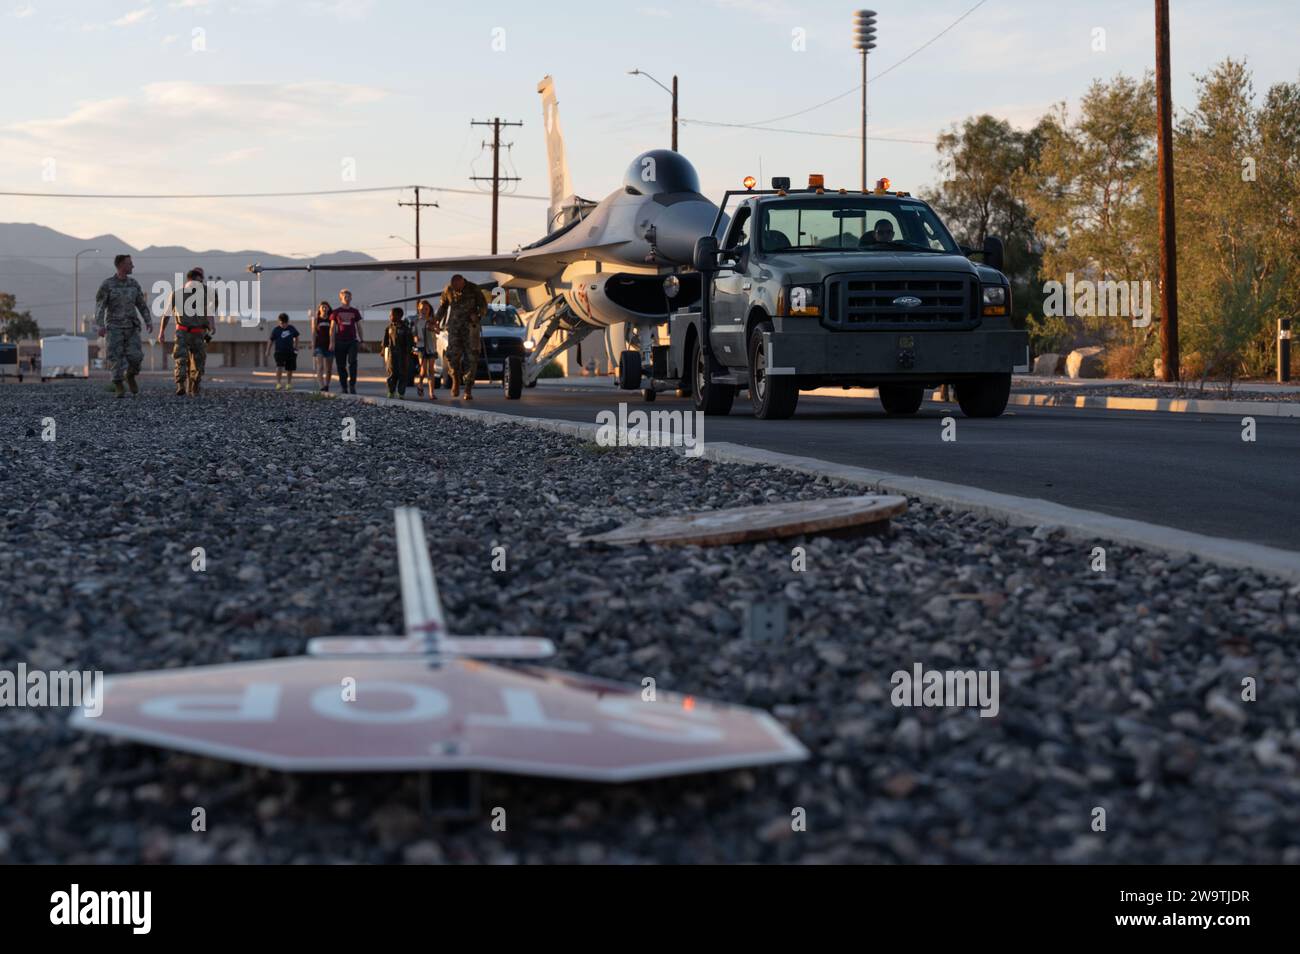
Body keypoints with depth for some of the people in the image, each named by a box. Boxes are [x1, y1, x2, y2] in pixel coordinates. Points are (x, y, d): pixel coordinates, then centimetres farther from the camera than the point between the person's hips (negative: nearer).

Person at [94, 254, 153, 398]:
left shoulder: (133, 284, 7)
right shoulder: (107, 284, -7)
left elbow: (142, 304, 11)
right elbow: (100, 306, -10)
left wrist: (149, 322, 0)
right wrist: (100, 326, -21)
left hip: (131, 326, 3)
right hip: (114, 327, -3)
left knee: (134, 356, -10)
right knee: (117, 357, -8)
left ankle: (130, 376, 18)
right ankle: (118, 387, 5)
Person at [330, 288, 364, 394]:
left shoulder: (355, 312, 11)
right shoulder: (336, 312, 6)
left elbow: (358, 326, 17)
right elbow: (332, 328, 4)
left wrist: (361, 340, 11)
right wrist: (332, 342, -4)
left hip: (352, 341, 0)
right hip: (340, 342, 0)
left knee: (352, 361, -19)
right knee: (341, 365, 2)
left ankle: (352, 385, -15)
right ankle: (343, 388, 9)